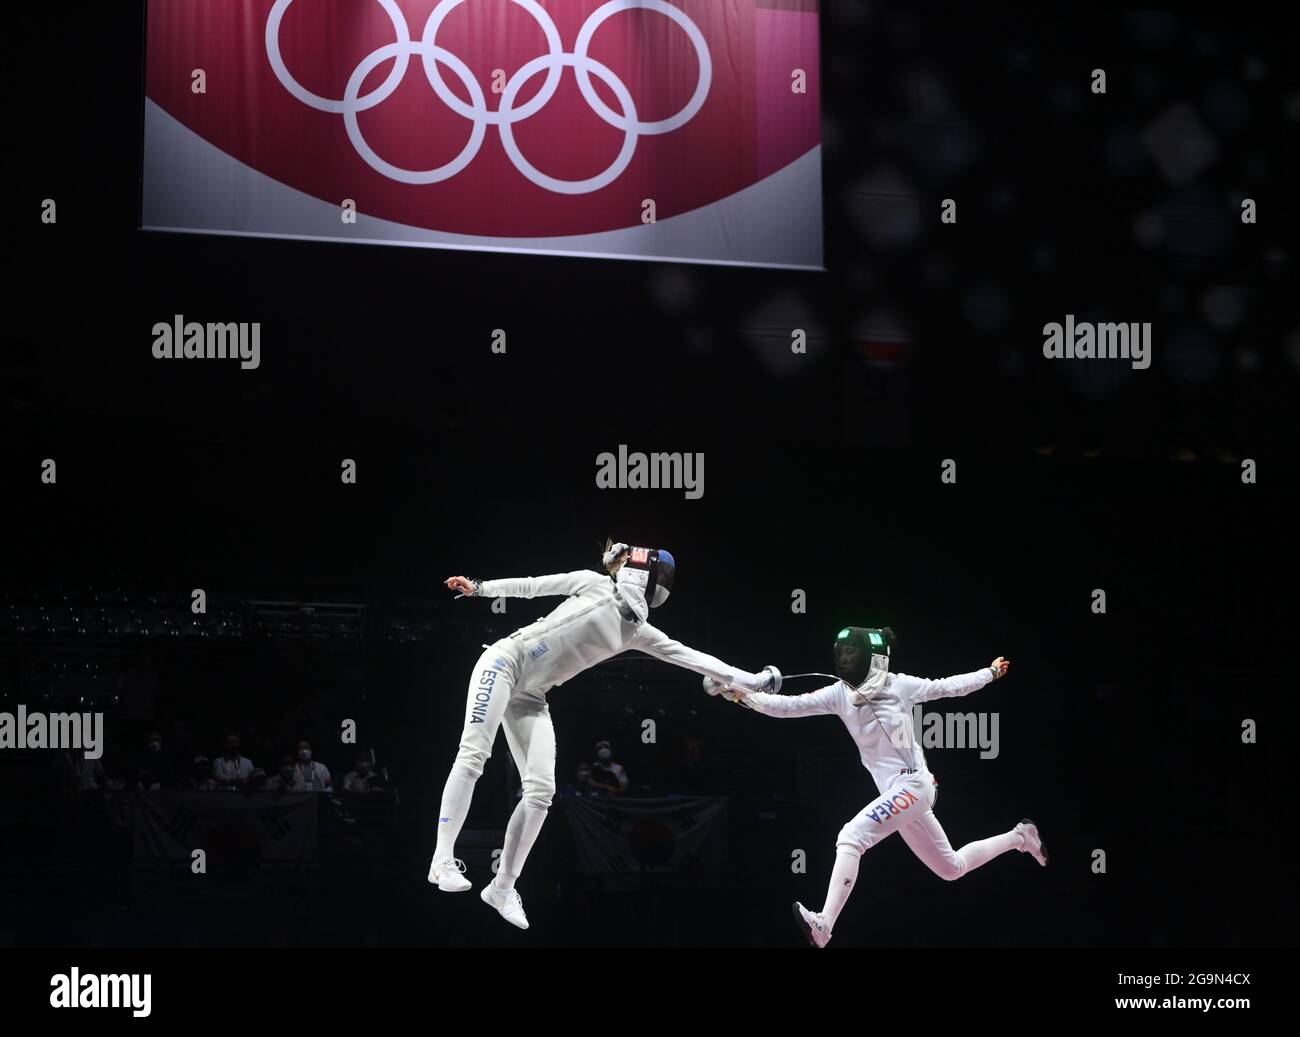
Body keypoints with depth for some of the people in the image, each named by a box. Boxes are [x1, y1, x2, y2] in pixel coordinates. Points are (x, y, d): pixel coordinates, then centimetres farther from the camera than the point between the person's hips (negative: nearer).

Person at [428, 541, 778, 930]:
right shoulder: (595, 584, -1)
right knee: (473, 755, -21)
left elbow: (689, 656, 10)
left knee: (540, 791, -6)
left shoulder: (637, 630, 13)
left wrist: (749, 680, 6)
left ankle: (502, 887, 2)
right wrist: (479, 589, 0)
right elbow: (534, 586, 4)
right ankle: (443, 860, -20)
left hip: (531, 697, 6)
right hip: (505, 662, -6)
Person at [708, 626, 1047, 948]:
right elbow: (789, 706, -9)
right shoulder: (839, 693, 0)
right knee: (952, 868, 19)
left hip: (912, 785, -7)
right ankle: (1020, 837, 40)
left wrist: (991, 673, 17)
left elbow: (948, 687, 7)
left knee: (850, 838, -26)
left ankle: (822, 927, -32)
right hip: (896, 793, 7)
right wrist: (744, 696, -23)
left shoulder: (899, 685, -10)